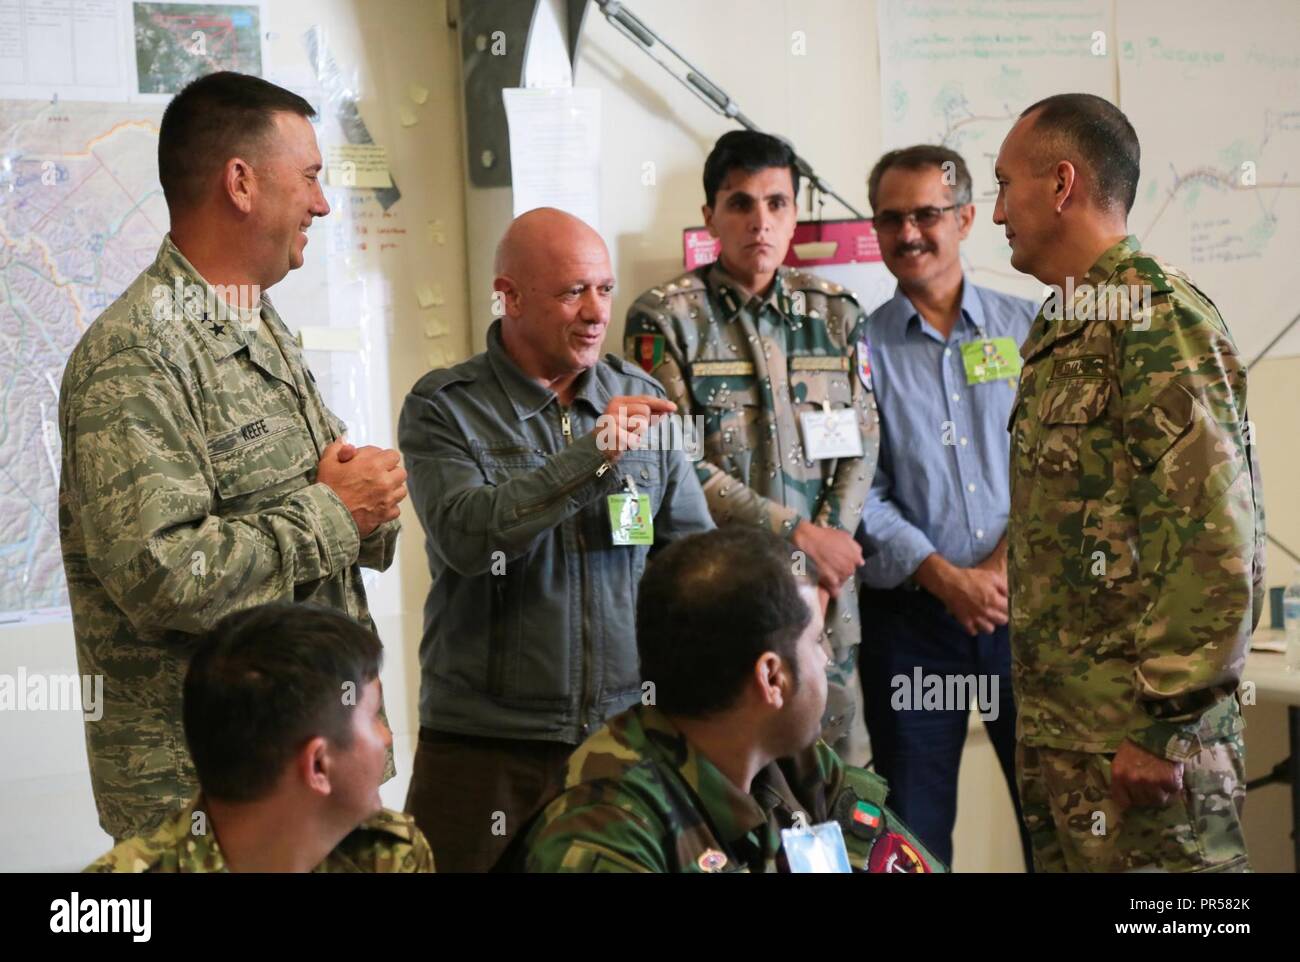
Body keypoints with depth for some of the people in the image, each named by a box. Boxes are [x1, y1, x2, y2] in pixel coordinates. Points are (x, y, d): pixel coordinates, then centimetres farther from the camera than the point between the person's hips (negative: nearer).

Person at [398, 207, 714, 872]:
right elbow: (464, 536, -19)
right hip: (487, 747, -3)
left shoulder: (643, 398, 8)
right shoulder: (443, 408, -3)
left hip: (630, 733, 3)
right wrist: (591, 454, -22)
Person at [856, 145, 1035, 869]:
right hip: (908, 615, -1)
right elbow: (856, 494, -4)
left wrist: (1007, 564, -12)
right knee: (913, 831, 4)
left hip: (1024, 605, 1)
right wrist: (946, 577, -14)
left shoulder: (1025, 329, 7)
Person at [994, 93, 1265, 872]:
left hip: (1135, 730, -9)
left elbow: (1217, 539, -21)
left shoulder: (1161, 319, -14)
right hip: (1055, 723, 9)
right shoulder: (1063, 327, 16)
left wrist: (1163, 726, -20)